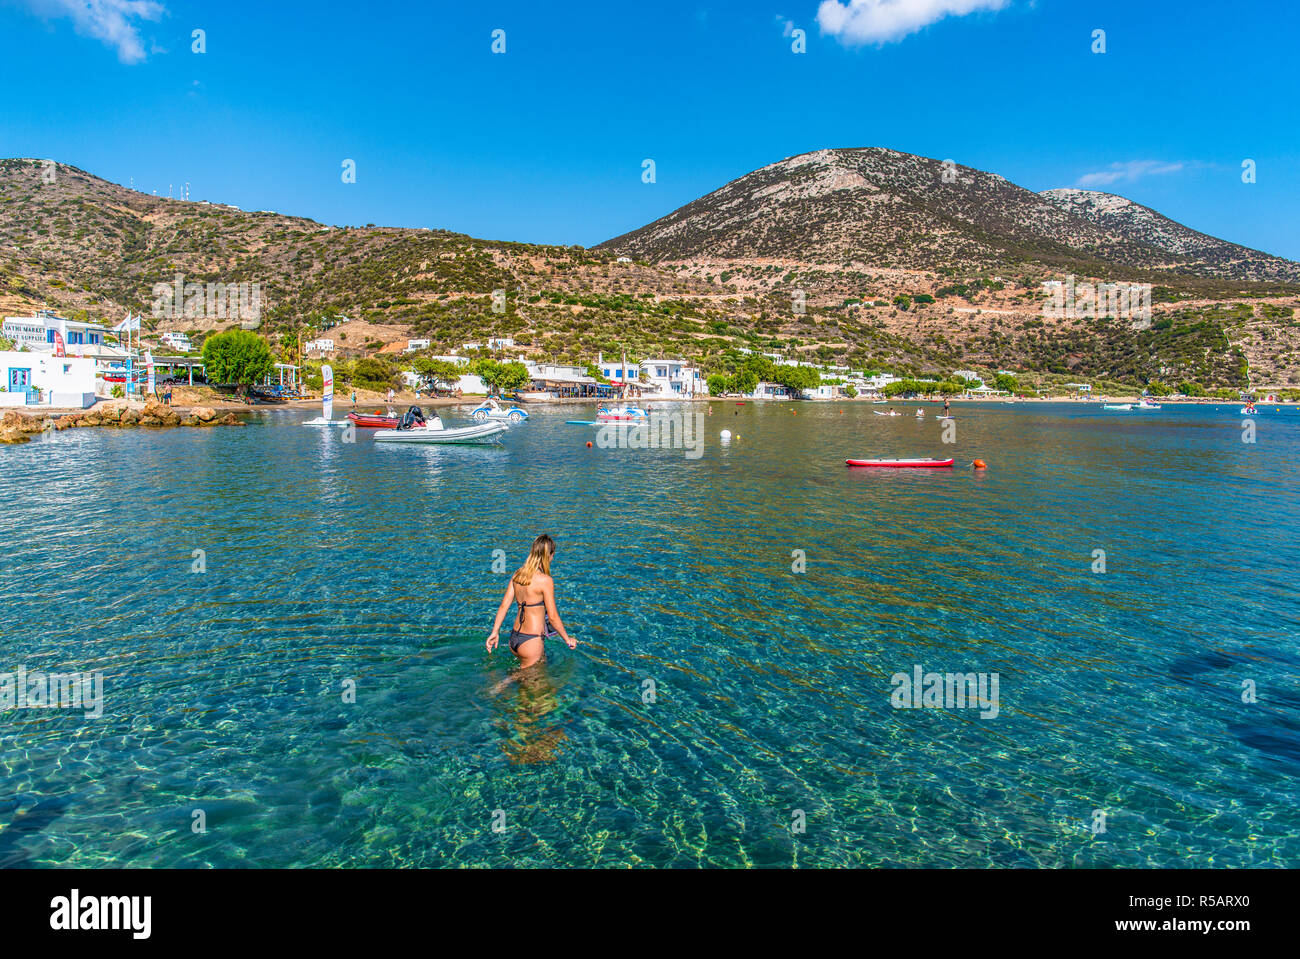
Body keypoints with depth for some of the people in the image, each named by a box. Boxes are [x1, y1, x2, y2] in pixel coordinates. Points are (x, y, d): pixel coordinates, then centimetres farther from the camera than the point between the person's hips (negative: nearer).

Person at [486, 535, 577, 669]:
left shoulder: (517, 575, 3)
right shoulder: (545, 580, -17)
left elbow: (504, 606, 5)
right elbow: (553, 617, -13)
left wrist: (495, 632, 12)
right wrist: (568, 639, -1)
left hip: (514, 638, 7)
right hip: (531, 642, -7)